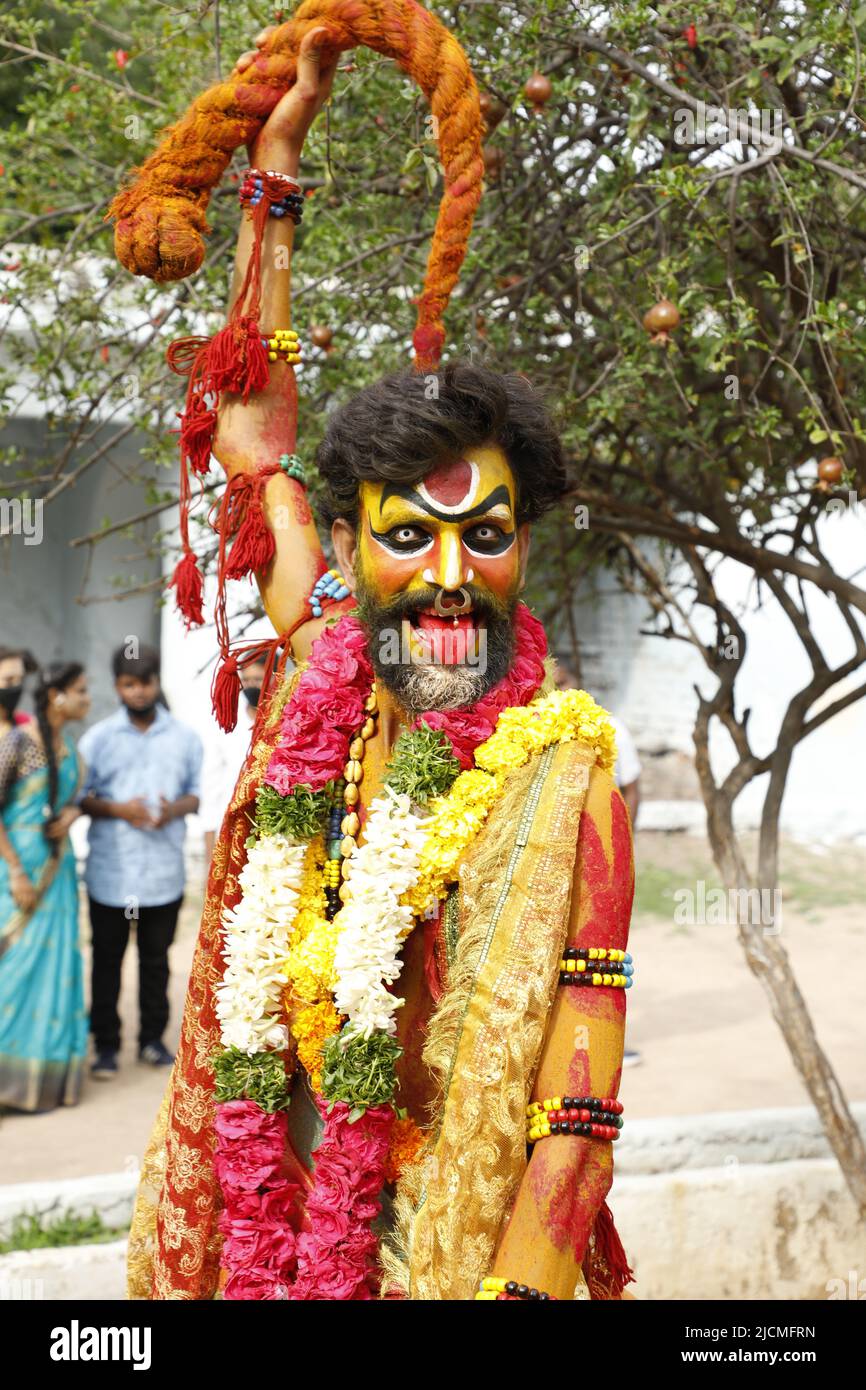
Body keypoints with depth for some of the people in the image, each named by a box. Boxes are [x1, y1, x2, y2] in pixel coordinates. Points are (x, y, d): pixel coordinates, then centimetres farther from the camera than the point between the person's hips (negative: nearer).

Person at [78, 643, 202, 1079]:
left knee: (156, 958, 11)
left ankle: (152, 1038, 24)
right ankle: (106, 1045, 14)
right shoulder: (98, 738, 0)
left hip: (164, 872, 1)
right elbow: (79, 798, 1)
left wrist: (174, 810, -11)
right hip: (110, 874, -1)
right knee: (107, 958, 5)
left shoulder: (184, 737, 6)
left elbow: (197, 793, 10)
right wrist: (119, 810, -16)